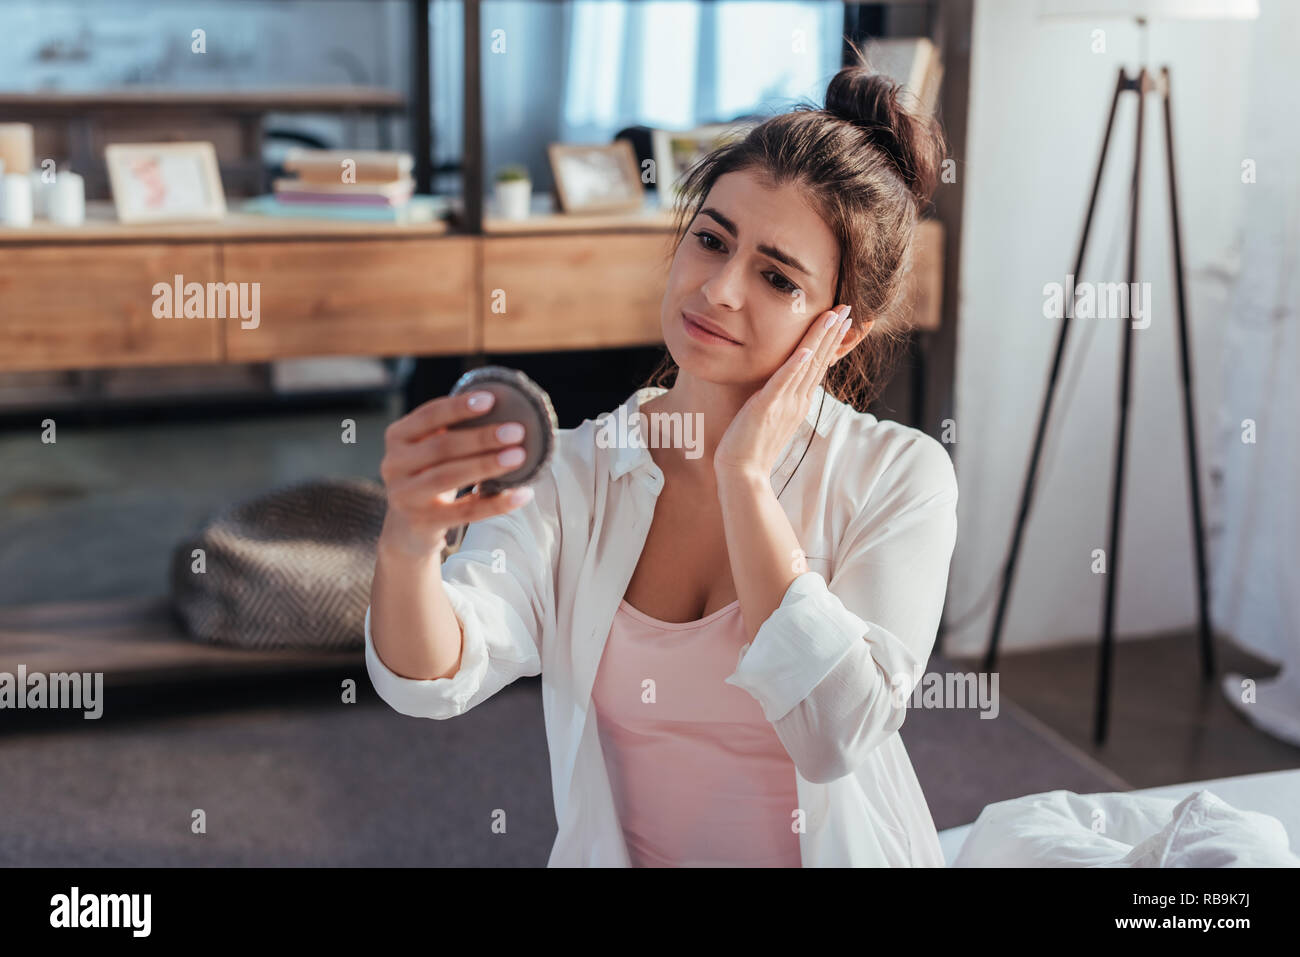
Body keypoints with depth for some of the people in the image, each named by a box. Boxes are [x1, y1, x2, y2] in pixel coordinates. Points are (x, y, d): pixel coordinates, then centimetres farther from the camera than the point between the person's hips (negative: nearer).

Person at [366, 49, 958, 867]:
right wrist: (408, 545, -35)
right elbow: (435, 680, -16)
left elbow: (836, 734, -18)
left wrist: (745, 476, -17)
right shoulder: (572, 473, -2)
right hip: (620, 854, 1)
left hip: (835, 853, -1)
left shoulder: (898, 477, -7)